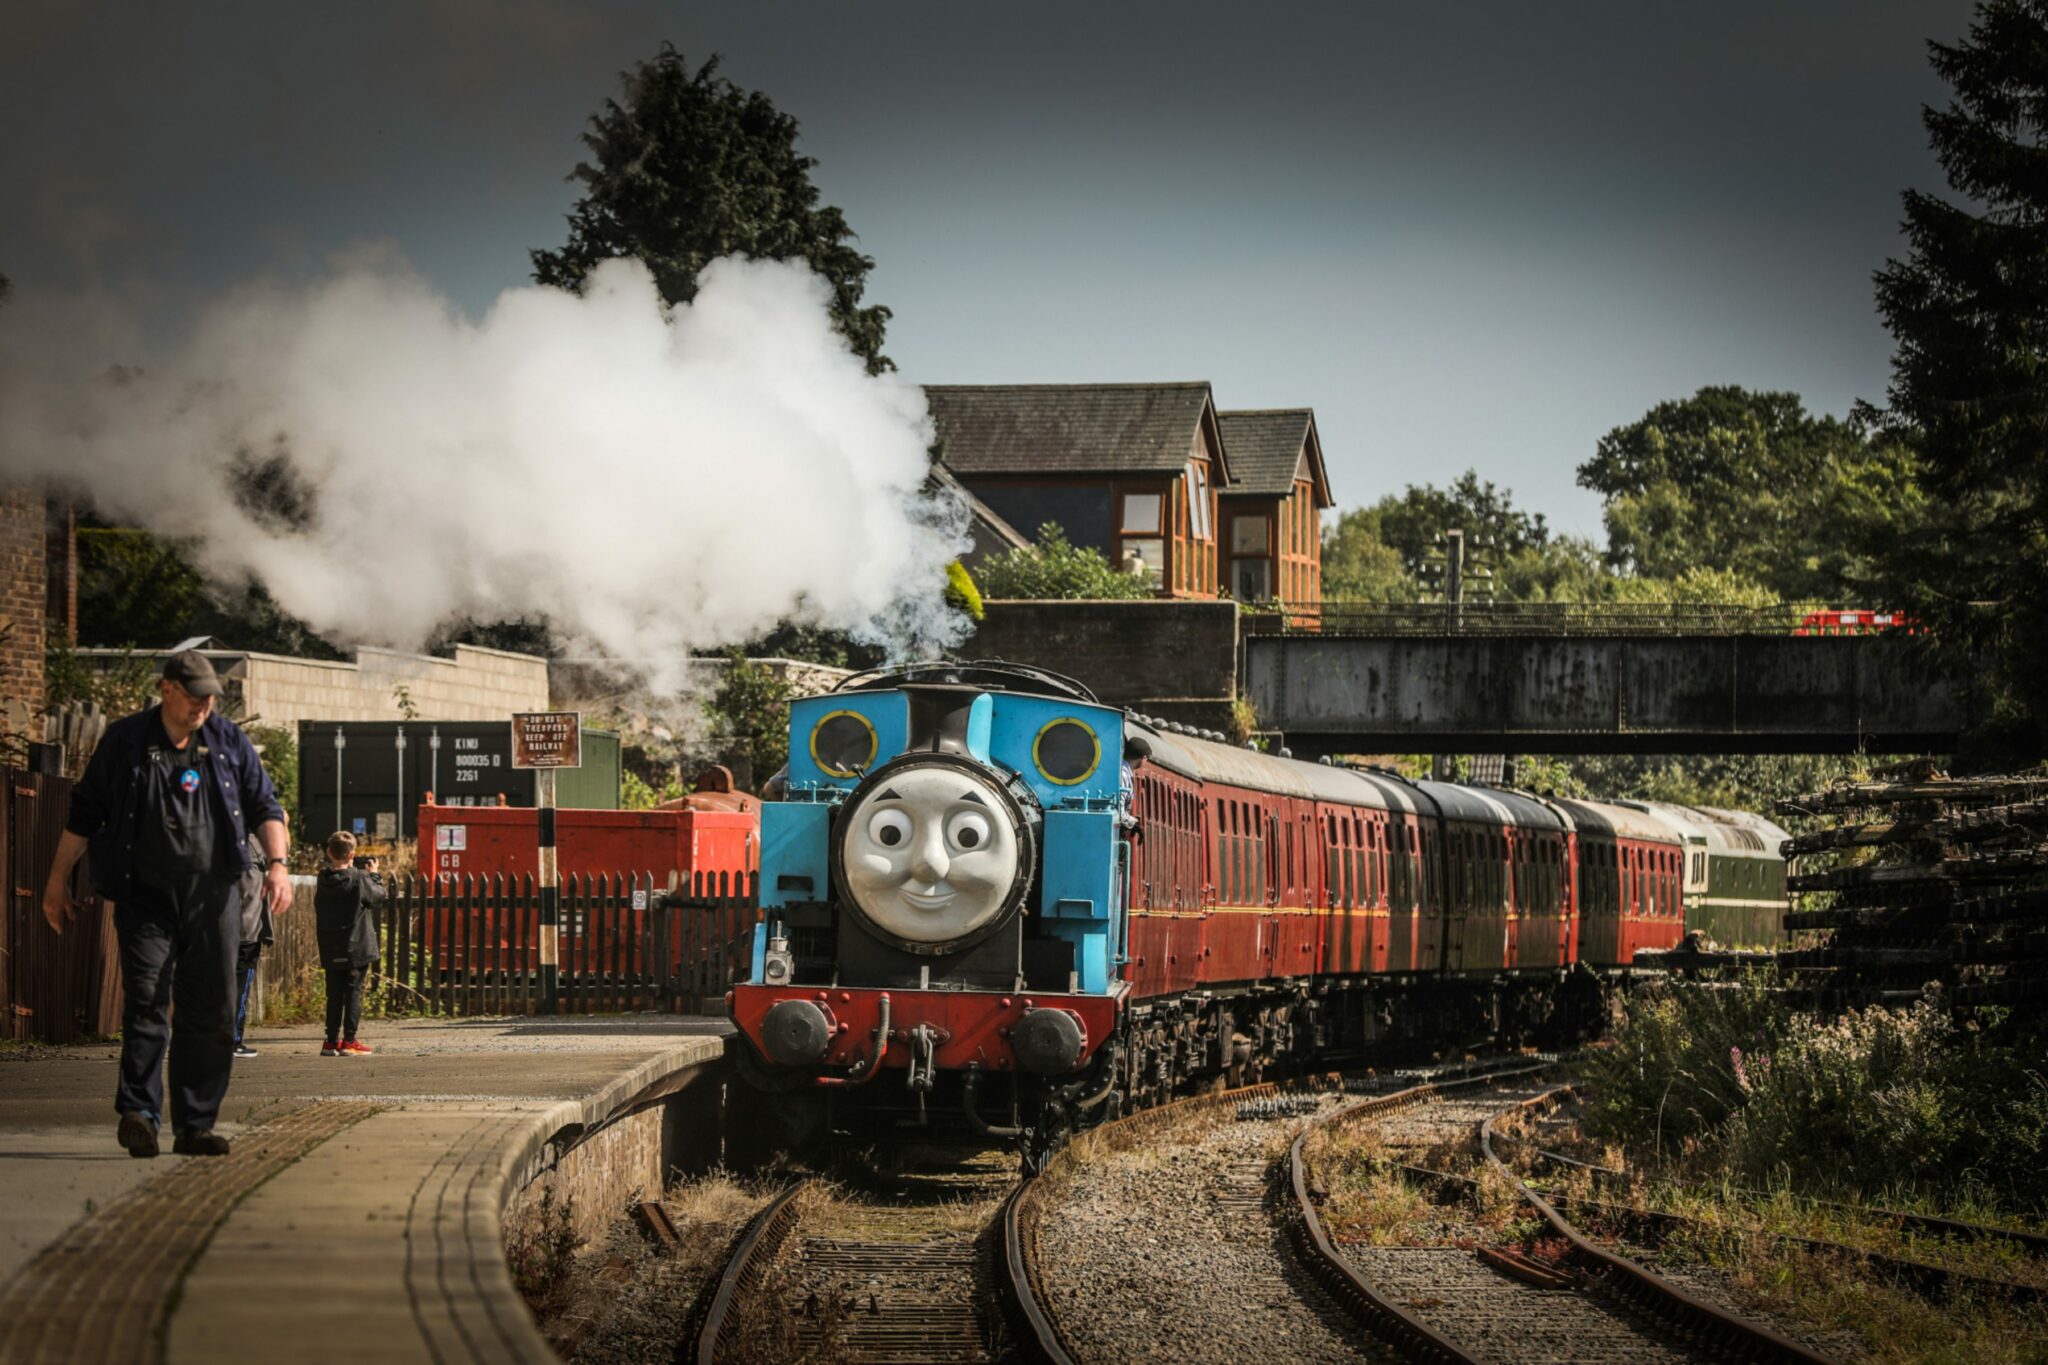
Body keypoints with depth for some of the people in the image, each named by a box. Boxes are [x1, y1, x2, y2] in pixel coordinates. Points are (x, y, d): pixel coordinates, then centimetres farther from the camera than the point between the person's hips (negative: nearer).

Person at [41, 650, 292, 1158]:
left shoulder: (229, 742, 10)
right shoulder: (125, 742, 5)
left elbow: (263, 806, 13)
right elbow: (83, 813, 10)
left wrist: (276, 863, -4)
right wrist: (57, 881, 9)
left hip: (213, 892, 2)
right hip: (145, 894, -2)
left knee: (211, 1011, -1)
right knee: (146, 999, -15)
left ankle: (195, 1126, 3)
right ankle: (138, 1111, -18)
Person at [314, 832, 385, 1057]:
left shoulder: (323, 880, 2)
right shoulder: (359, 879, -13)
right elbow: (379, 895, -1)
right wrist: (373, 874, 15)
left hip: (331, 951, 4)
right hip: (357, 948, -4)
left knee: (334, 994, 10)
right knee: (354, 993, 0)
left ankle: (331, 1040, 12)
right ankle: (349, 1041, -2)